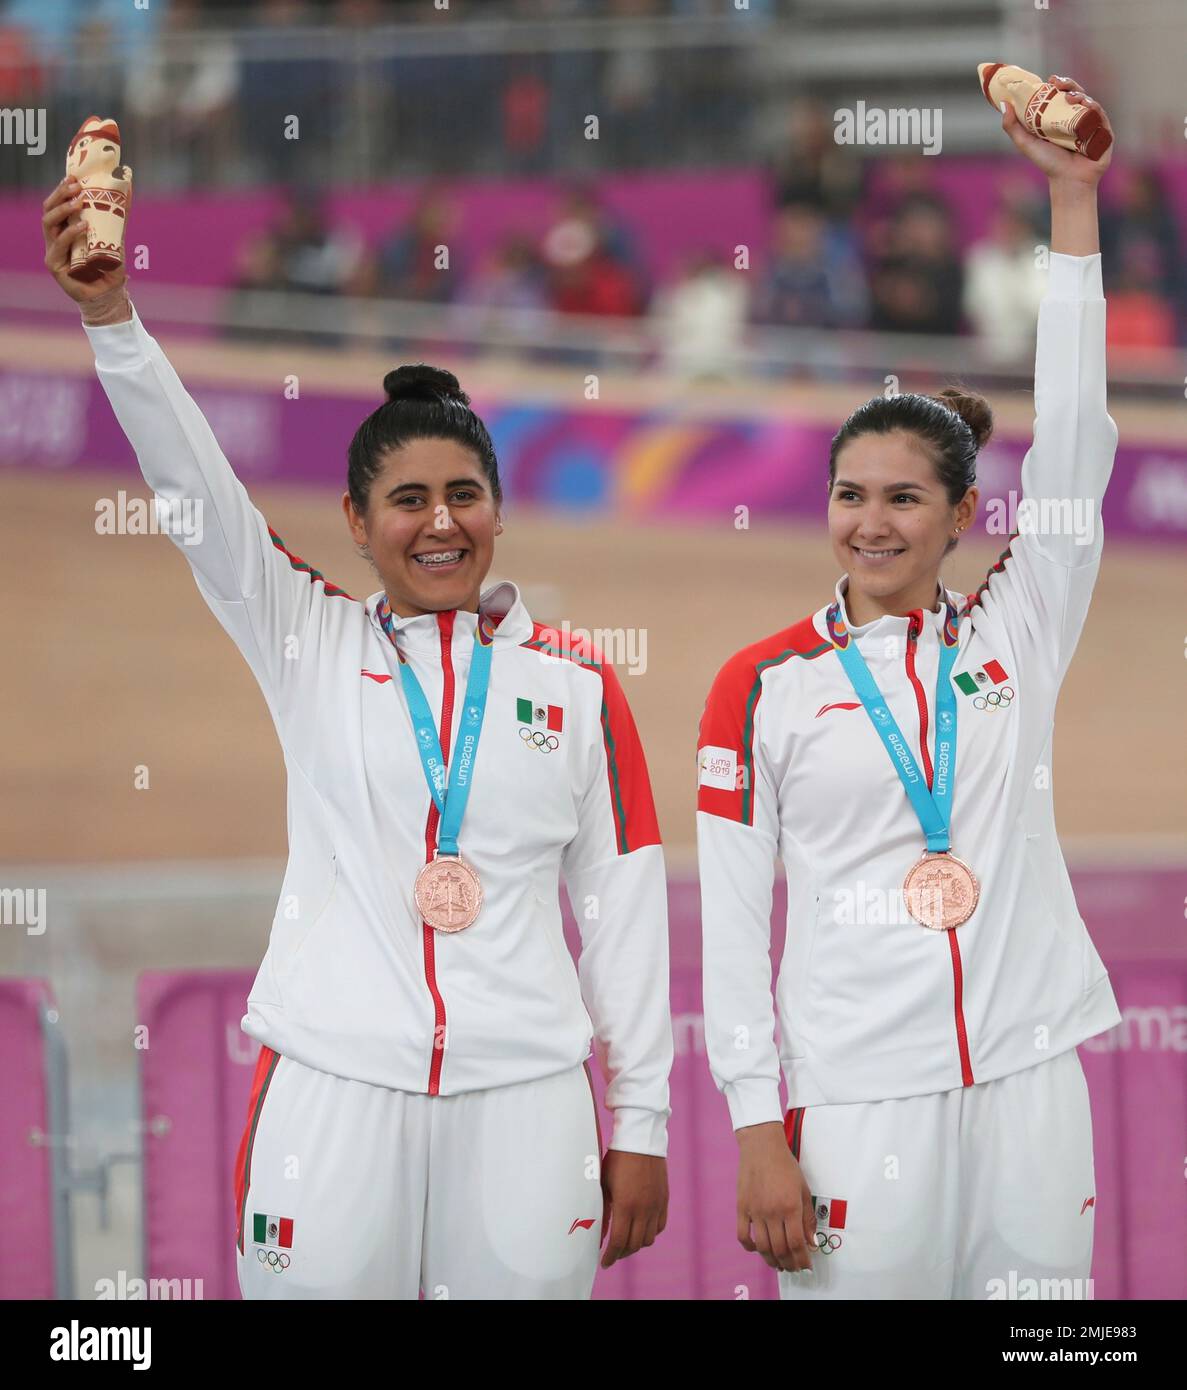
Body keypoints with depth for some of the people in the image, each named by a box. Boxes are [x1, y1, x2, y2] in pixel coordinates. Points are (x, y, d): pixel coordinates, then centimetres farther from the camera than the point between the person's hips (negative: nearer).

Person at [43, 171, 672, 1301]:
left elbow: (622, 900, 8)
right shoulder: (312, 644, 7)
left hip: (524, 1098, 1)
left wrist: (641, 1123, 5)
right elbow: (191, 487, -5)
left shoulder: (574, 681, 7)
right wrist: (109, 315, -19)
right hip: (331, 1087, 0)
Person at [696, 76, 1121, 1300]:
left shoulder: (1010, 638, 8)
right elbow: (731, 921, 1)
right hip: (854, 1098, -2)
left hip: (1028, 1086, 2)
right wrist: (757, 1132, -6)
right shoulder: (765, 684, 2)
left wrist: (1073, 198, -6)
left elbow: (1074, 448, -1)